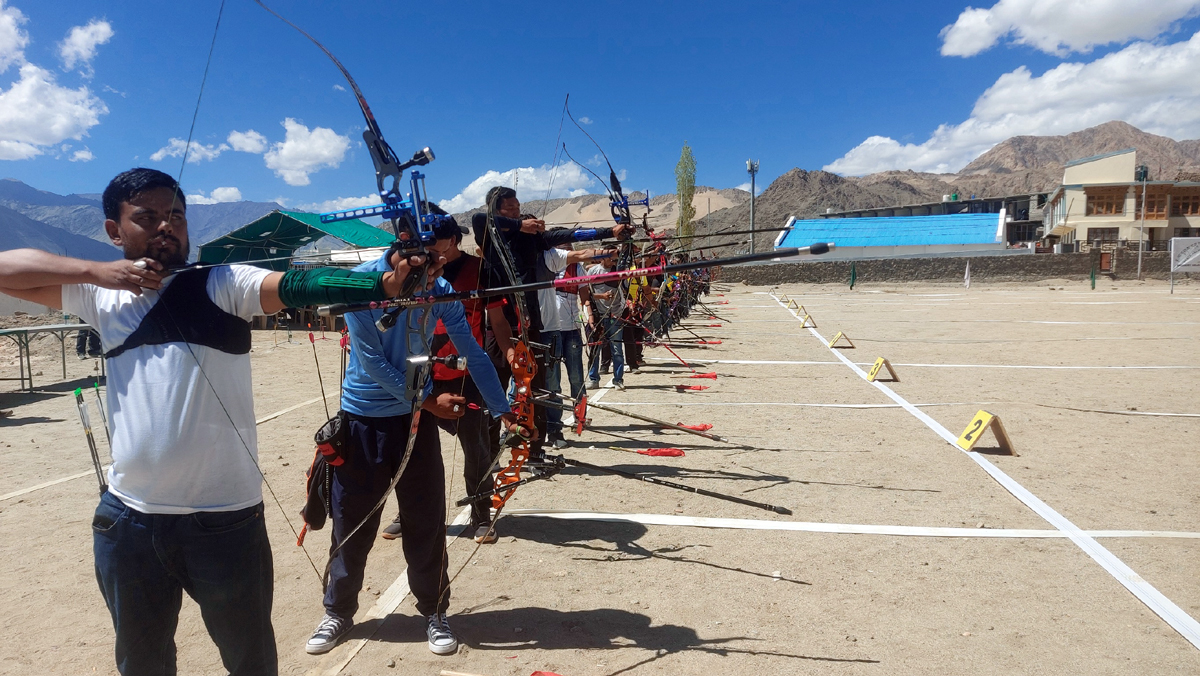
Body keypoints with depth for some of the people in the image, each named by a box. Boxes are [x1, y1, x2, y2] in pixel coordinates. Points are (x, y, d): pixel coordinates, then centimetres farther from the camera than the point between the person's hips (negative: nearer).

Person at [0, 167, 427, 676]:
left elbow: (294, 286, -24)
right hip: (126, 519, 4)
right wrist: (97, 270, -8)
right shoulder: (101, 295, 6)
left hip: (224, 518, -3)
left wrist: (382, 283, -43)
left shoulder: (222, 283, -7)